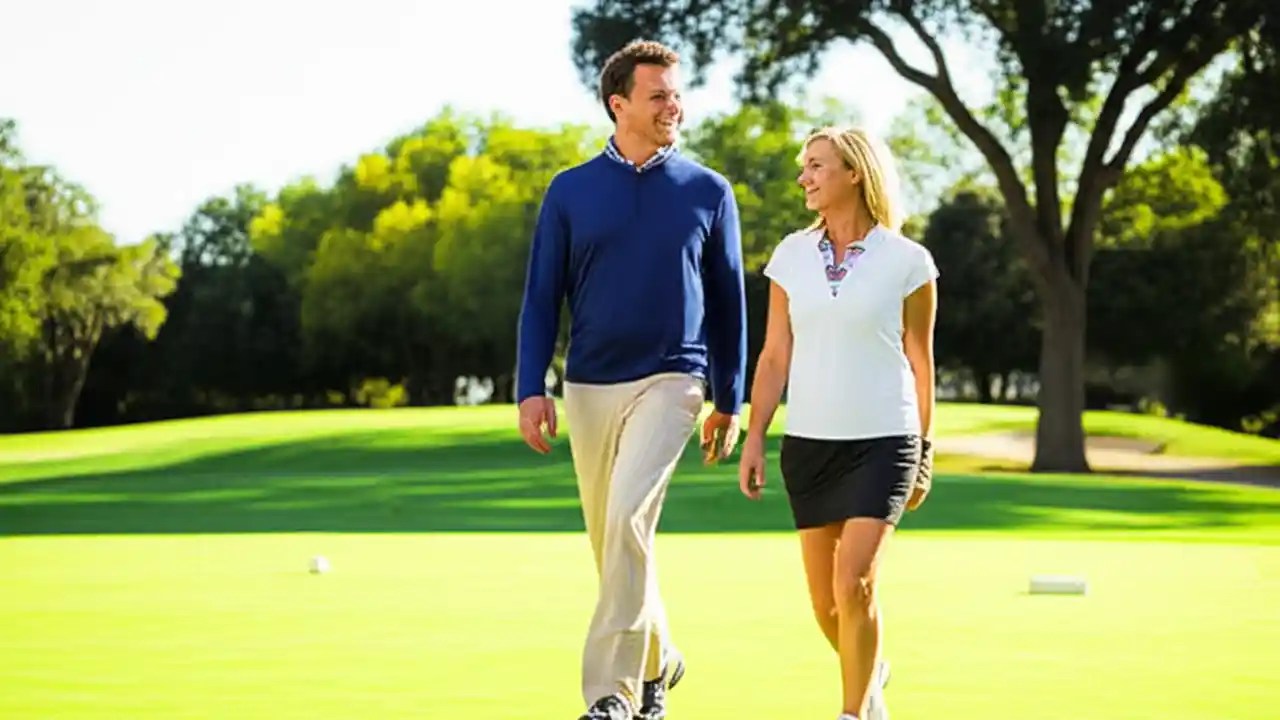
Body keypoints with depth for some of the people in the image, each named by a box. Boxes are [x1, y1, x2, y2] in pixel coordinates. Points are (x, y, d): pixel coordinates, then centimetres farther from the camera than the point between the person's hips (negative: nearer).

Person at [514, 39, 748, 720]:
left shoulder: (708, 192, 4)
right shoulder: (570, 191, 4)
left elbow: (727, 301, 9)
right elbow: (541, 297, 5)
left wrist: (729, 400, 8)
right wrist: (531, 389, -4)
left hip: (670, 382, -3)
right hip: (588, 387, 3)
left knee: (629, 518, -21)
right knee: (611, 537, 9)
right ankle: (656, 662, 32)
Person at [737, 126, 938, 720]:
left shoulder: (907, 261, -3)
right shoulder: (791, 255, 5)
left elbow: (919, 361, 3)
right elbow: (775, 356, 8)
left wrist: (923, 452, 5)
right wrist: (754, 438, 2)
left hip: (883, 441, -4)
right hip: (808, 443, 4)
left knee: (853, 583, -17)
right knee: (824, 602, 8)